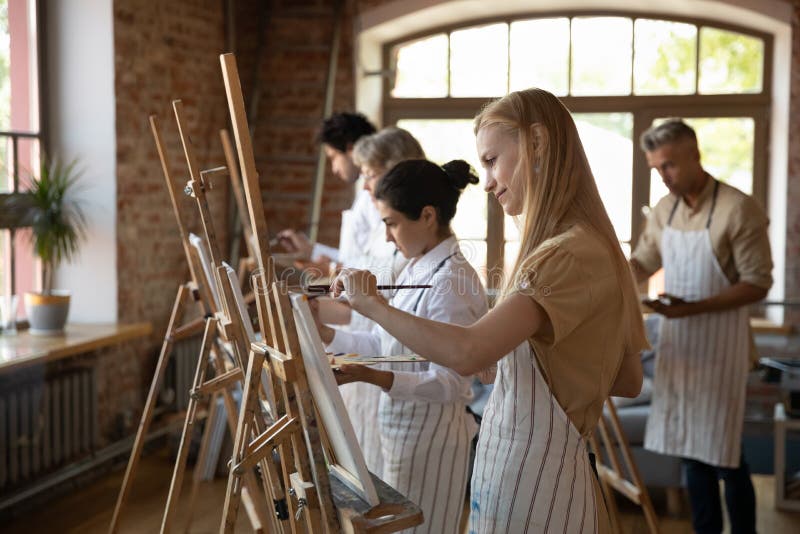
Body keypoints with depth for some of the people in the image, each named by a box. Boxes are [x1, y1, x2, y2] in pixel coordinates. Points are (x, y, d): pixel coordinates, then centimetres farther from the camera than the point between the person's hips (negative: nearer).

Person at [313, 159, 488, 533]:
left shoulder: (451, 282, -21)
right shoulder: (415, 271, 7)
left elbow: (451, 383, -24)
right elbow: (385, 343, 15)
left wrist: (376, 377, -34)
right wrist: (327, 335, 6)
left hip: (430, 437, -9)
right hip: (400, 429, 9)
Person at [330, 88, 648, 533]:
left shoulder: (571, 254, -20)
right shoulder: (589, 246, 11)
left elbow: (467, 353, -32)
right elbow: (629, 381, 16)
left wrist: (373, 304, -19)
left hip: (529, 486, -9)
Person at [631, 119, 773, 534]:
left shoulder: (738, 209, -14)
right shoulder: (664, 209, 6)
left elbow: (757, 284, -14)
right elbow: (642, 263, 19)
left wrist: (694, 308, -23)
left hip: (719, 344, -6)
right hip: (677, 341, 6)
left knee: (724, 453, -1)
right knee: (690, 449, 11)